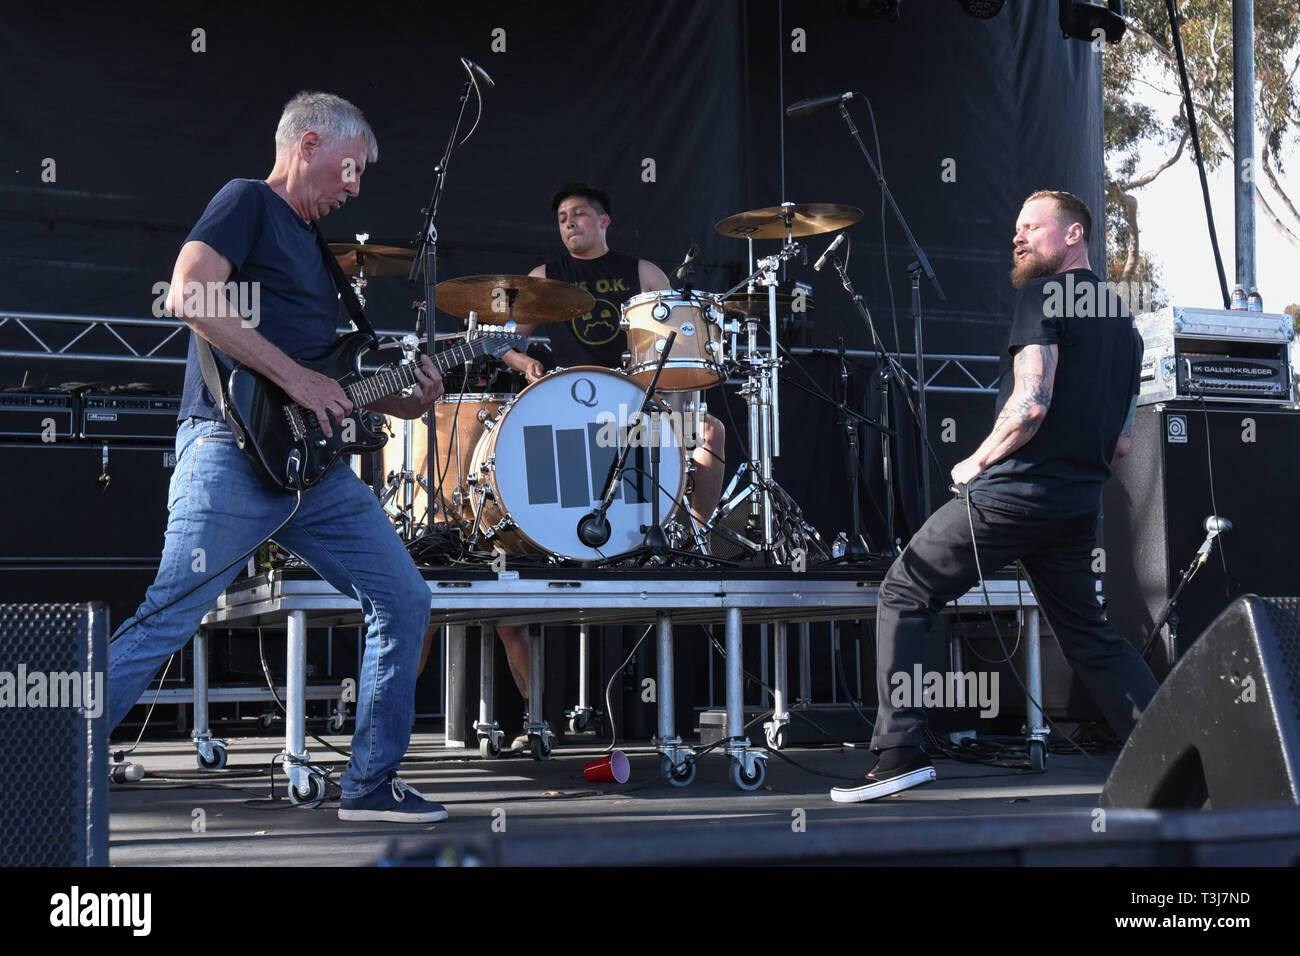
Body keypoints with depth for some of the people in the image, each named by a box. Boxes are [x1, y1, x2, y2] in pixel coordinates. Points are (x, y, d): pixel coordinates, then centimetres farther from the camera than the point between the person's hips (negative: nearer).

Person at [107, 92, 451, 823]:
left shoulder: (314, 244, 25)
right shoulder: (248, 202, -1)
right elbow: (188, 296, -18)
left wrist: (401, 402, 10)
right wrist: (297, 380, -18)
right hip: (234, 451, -9)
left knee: (404, 602, 5)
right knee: (168, 622, -12)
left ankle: (373, 784, 13)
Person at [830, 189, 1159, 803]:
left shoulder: (1043, 294, -7)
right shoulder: (1120, 317, 18)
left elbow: (1030, 404, -19)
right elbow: (1120, 445, 18)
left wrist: (977, 462, -6)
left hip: (1014, 492, -8)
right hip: (1078, 508, 8)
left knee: (904, 596, 1)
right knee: (1088, 635, 19)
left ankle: (899, 752, -6)